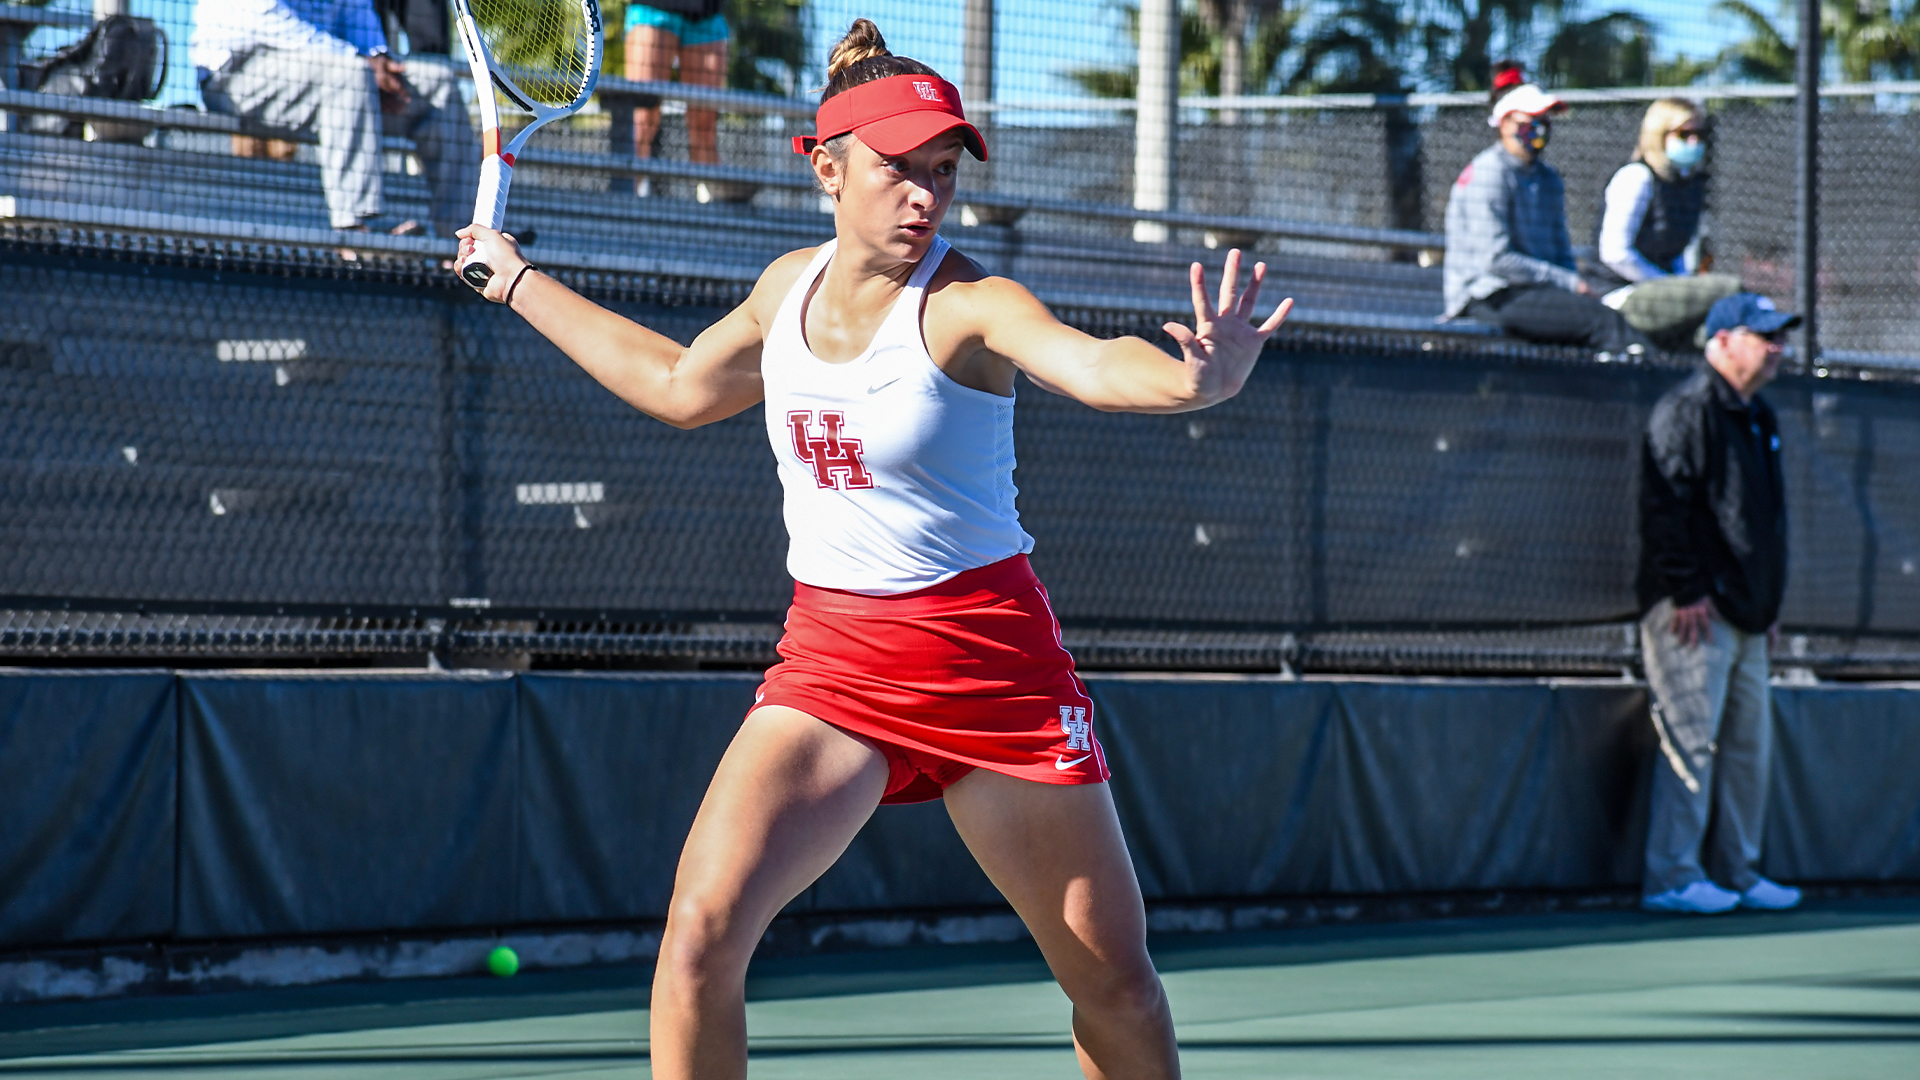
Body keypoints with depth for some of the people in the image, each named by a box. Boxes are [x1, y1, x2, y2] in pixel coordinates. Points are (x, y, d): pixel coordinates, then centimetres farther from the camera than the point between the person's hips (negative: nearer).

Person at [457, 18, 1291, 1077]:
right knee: (701, 930, -17)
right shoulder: (791, 285, 5)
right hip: (829, 660, 4)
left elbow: (1093, 363, -36)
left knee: (1115, 982, 3)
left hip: (986, 657, -4)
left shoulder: (966, 303, -13)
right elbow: (679, 386, 26)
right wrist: (520, 282, 34)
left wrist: (1195, 380, -58)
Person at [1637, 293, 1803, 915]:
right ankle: (1672, 878, -8)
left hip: (1746, 617, 10)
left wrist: (1769, 602, 20)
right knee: (1692, 740, -11)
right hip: (1694, 614, -9)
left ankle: (1736, 872, 17)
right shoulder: (1688, 409, -9)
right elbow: (1664, 507, -16)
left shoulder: (1758, 419, 20)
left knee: (1749, 743, 10)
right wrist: (1686, 592, -20)